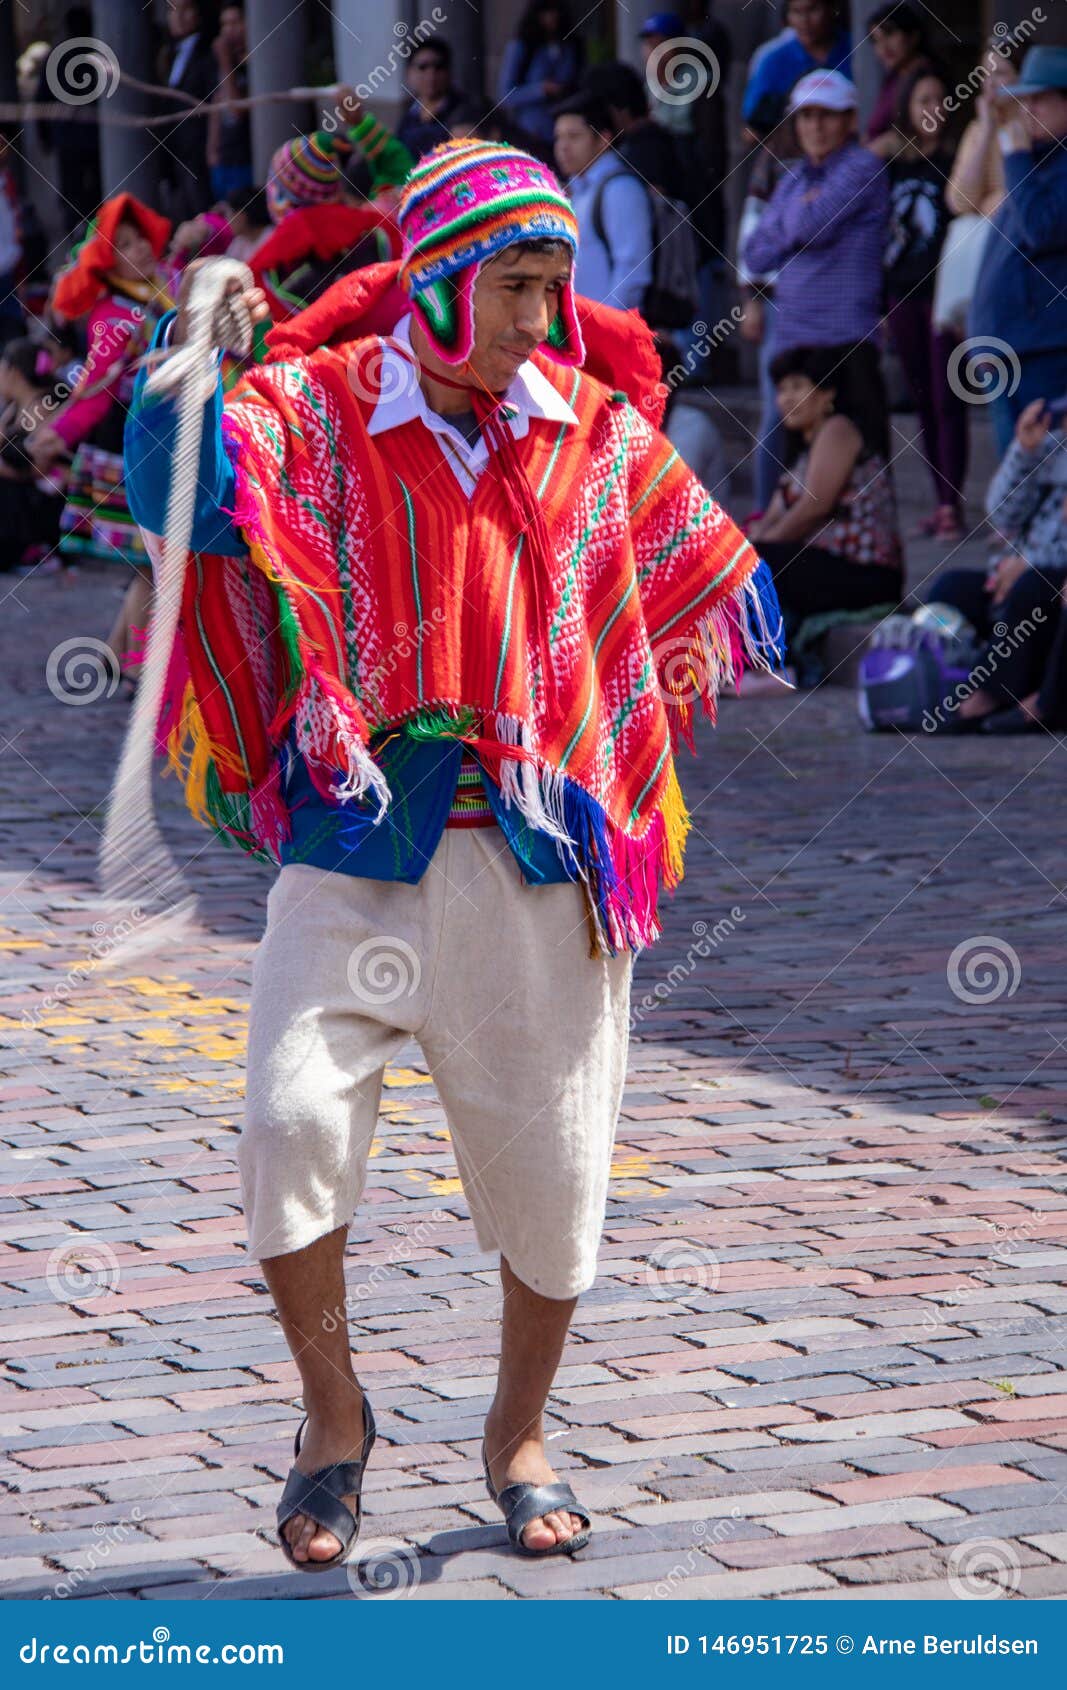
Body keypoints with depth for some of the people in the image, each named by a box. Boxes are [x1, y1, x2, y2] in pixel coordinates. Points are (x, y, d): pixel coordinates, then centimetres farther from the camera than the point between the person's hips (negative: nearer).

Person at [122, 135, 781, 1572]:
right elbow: (173, 481, -15)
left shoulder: (601, 435, 5)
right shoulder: (319, 406, -1)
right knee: (295, 1115, -17)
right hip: (360, 838, -2)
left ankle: (519, 1436, 29)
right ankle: (333, 1417, 6)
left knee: (552, 1157, 6)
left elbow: (721, 595, 17)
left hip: (540, 853, 2)